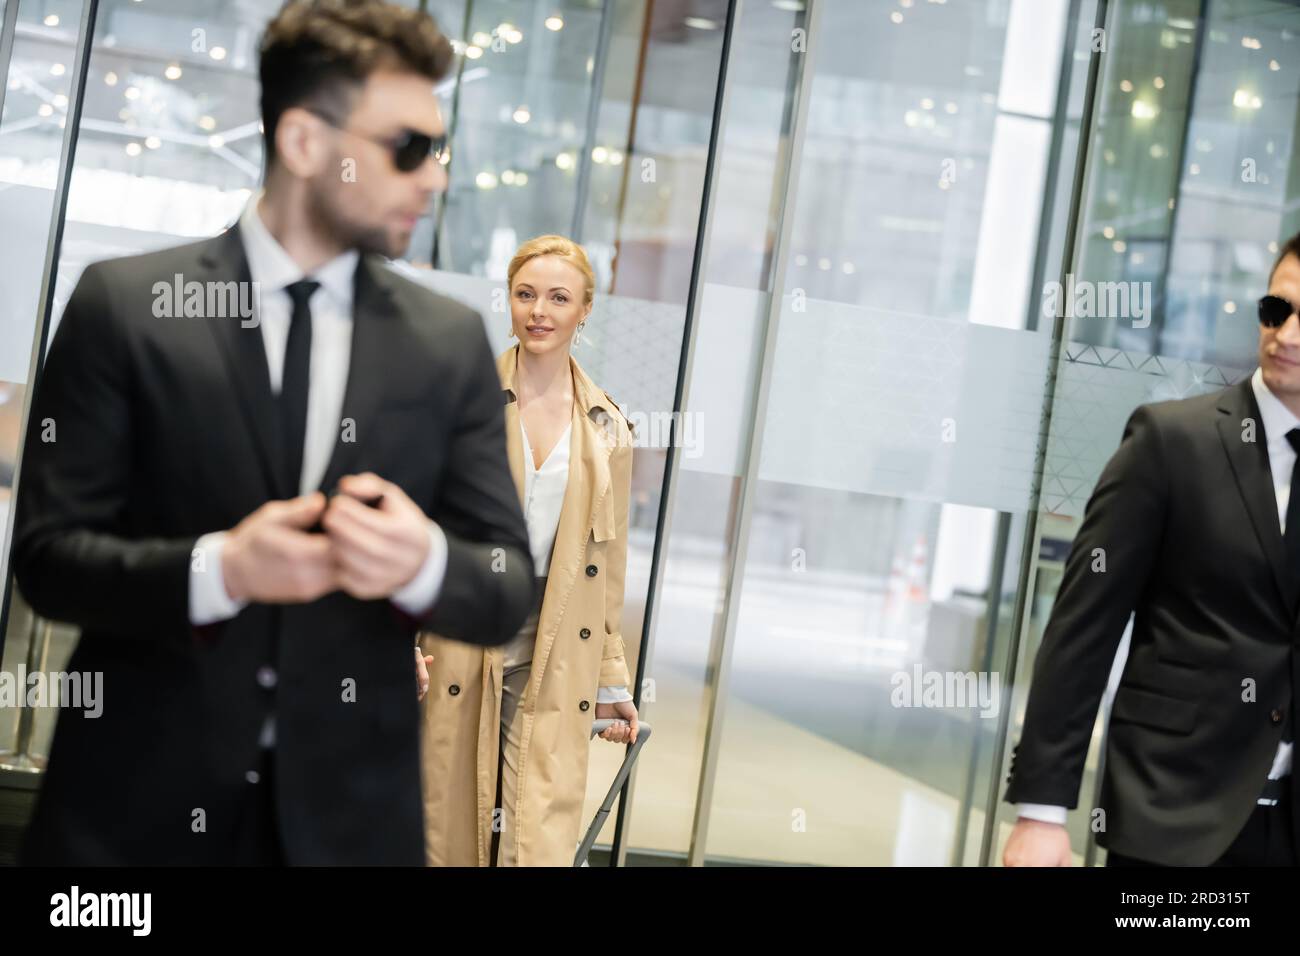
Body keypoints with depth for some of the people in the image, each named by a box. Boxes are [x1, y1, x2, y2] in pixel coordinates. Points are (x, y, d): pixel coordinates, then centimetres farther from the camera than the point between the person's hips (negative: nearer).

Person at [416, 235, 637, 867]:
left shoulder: (607, 430, 9)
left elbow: (607, 565, 13)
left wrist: (612, 682, 12)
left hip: (553, 671, 1)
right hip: (459, 659, -1)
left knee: (542, 845, -6)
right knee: (449, 838, 4)